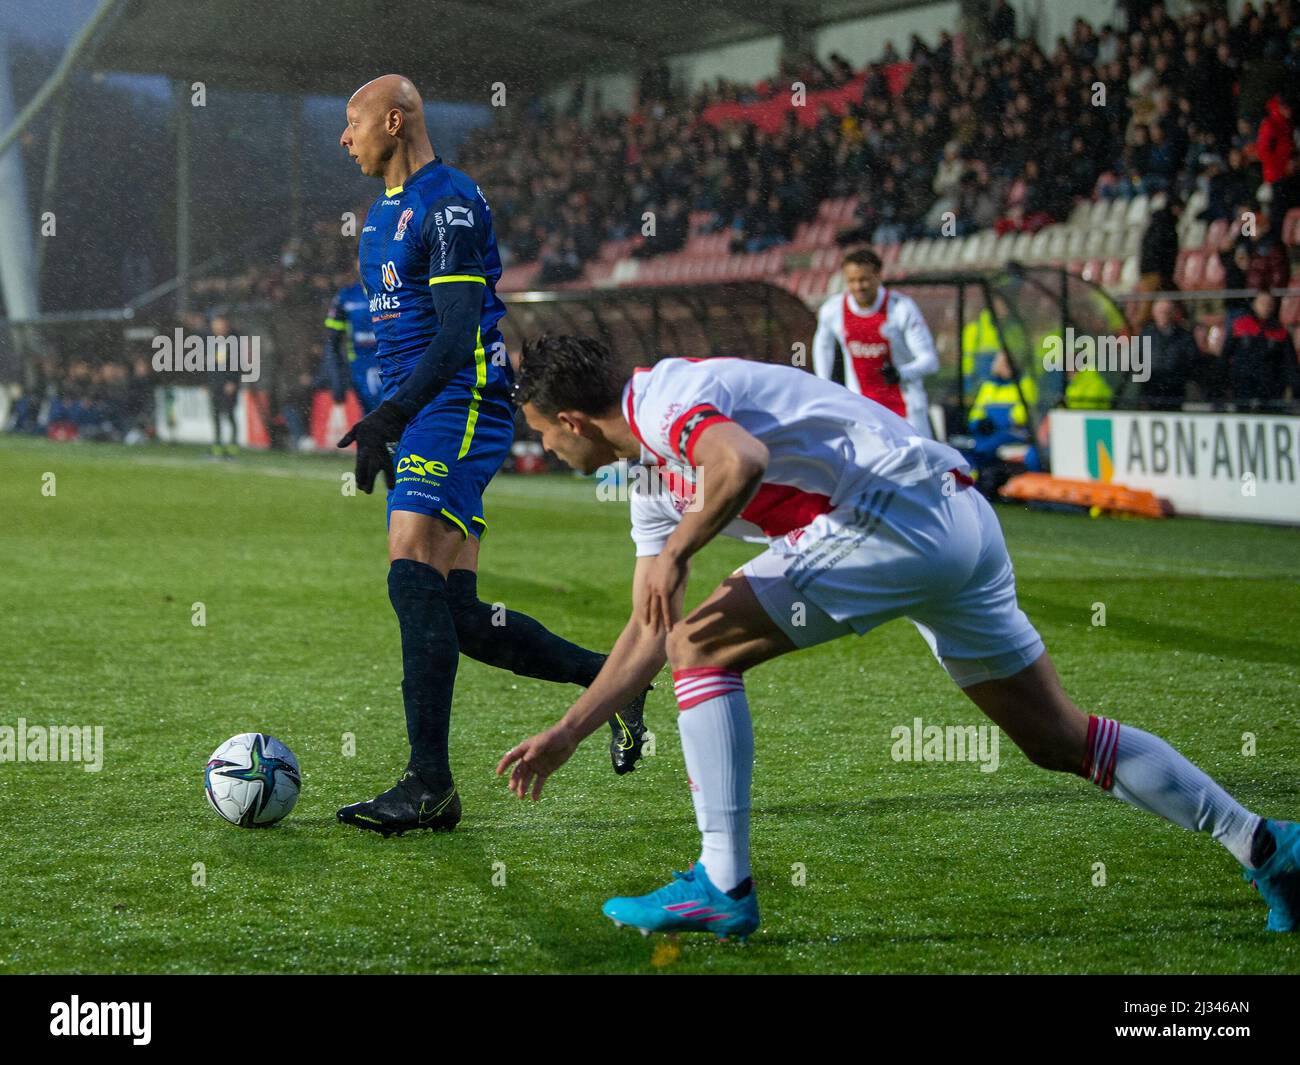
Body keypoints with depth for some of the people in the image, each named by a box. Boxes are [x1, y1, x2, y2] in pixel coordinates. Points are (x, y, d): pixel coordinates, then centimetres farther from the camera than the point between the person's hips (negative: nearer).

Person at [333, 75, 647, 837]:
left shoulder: (450, 203, -10)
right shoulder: (384, 212, 20)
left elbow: (457, 337, -18)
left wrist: (385, 419, -25)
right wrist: (388, 425, 29)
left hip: (463, 406, -10)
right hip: (423, 419, 10)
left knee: (413, 577, -19)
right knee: (457, 613, 3)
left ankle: (430, 787, -18)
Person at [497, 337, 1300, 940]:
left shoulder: (662, 397, -5)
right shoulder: (657, 481, 24)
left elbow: (745, 459, -29)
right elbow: (647, 634, 28)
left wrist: (674, 554, -18)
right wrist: (564, 736, 30)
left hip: (897, 513, -11)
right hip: (960, 523, 11)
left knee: (704, 648, -5)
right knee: (1059, 739, 14)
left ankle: (723, 886, -4)